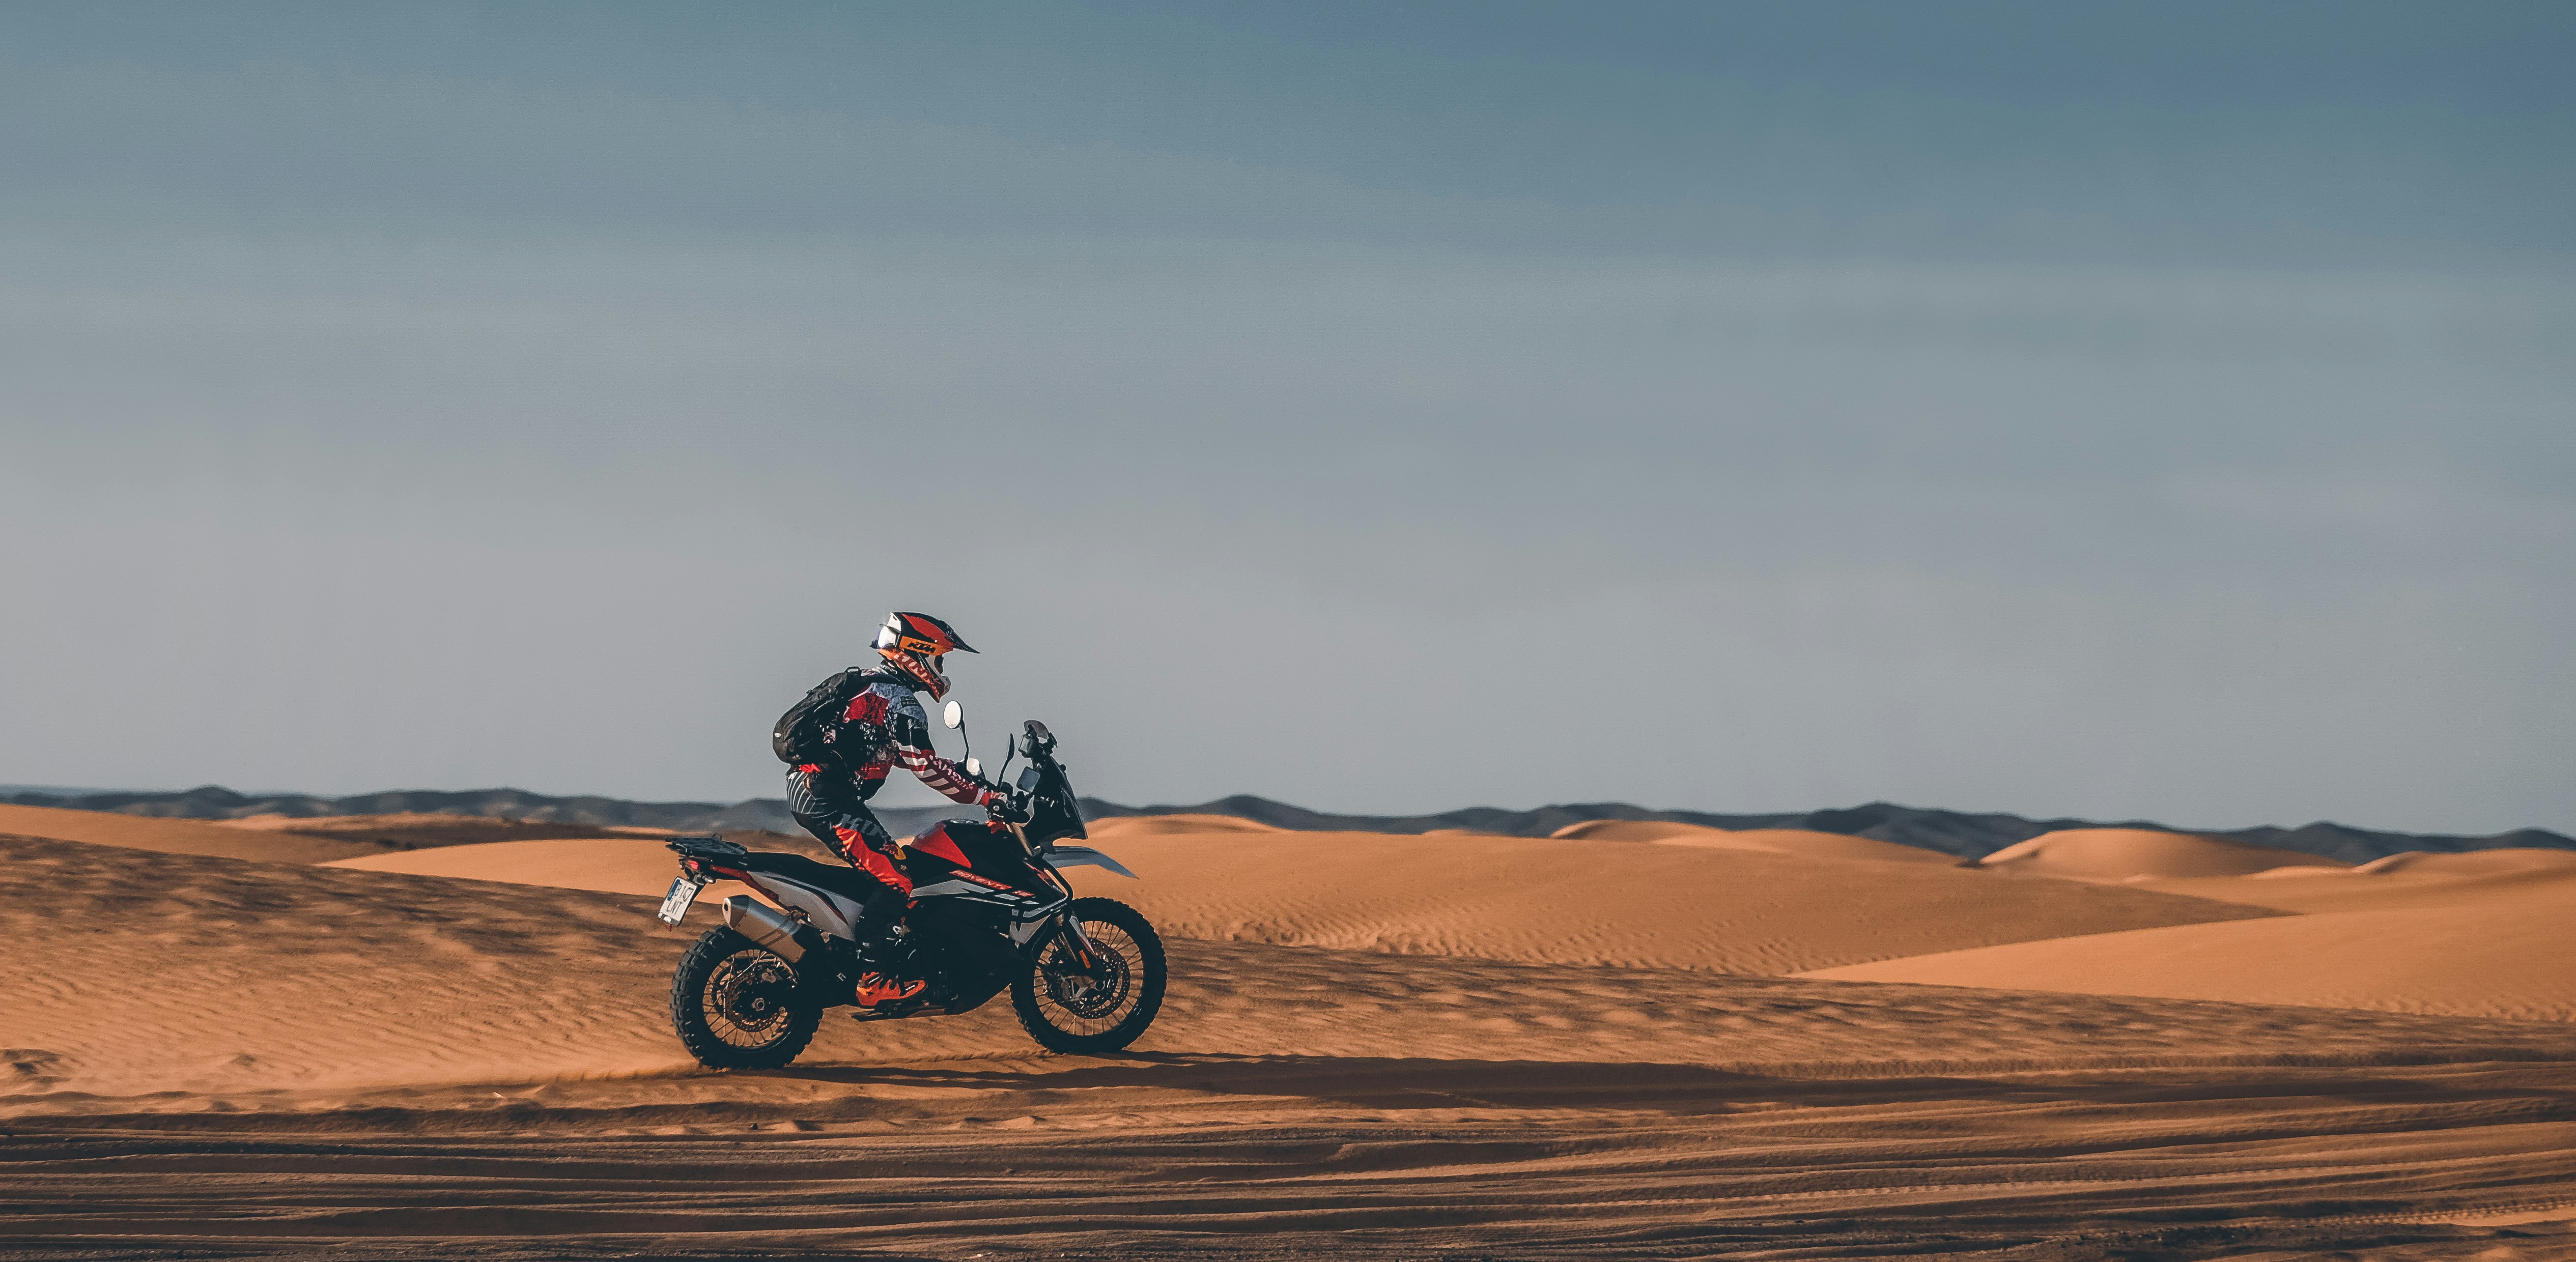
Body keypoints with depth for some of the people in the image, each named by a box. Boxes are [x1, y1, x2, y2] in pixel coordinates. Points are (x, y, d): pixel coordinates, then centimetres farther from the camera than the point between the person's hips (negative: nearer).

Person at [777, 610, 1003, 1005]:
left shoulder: (867, 684, 21)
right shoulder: (899, 702, -10)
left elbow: (904, 754, 29)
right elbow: (925, 767, -16)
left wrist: (965, 776, 26)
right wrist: (984, 795, -11)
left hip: (805, 788, 10)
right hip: (830, 797, -10)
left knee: (884, 864, 21)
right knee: (895, 880, -14)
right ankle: (875, 978, -20)